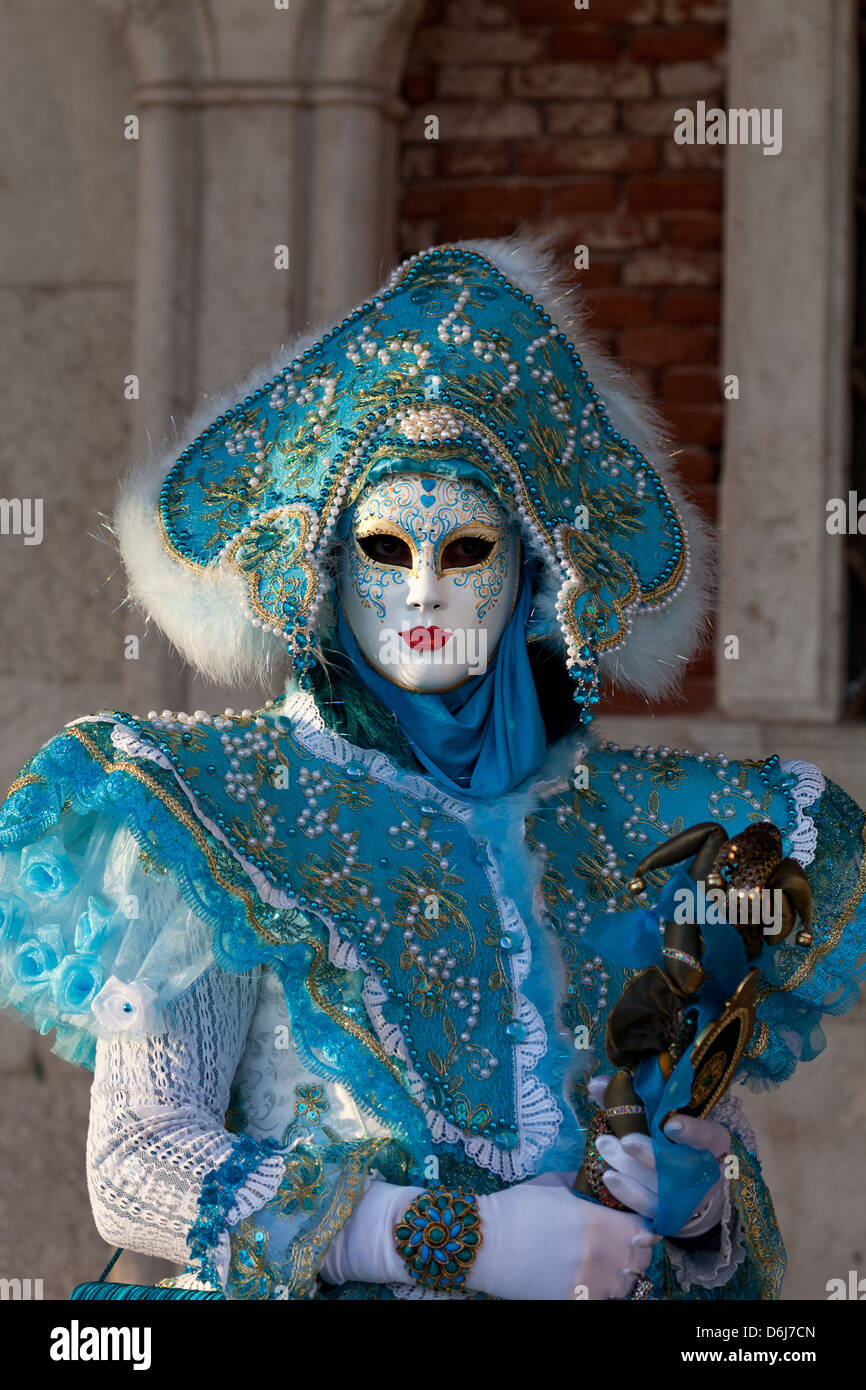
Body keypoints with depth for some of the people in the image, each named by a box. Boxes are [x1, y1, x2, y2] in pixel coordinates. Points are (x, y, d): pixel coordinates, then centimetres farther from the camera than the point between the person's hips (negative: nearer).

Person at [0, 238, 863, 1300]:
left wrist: (700, 1185, -6)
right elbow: (135, 1171, -7)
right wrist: (467, 1239, -14)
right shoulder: (214, 810, 2)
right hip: (329, 1296, -3)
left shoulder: (629, 819, 12)